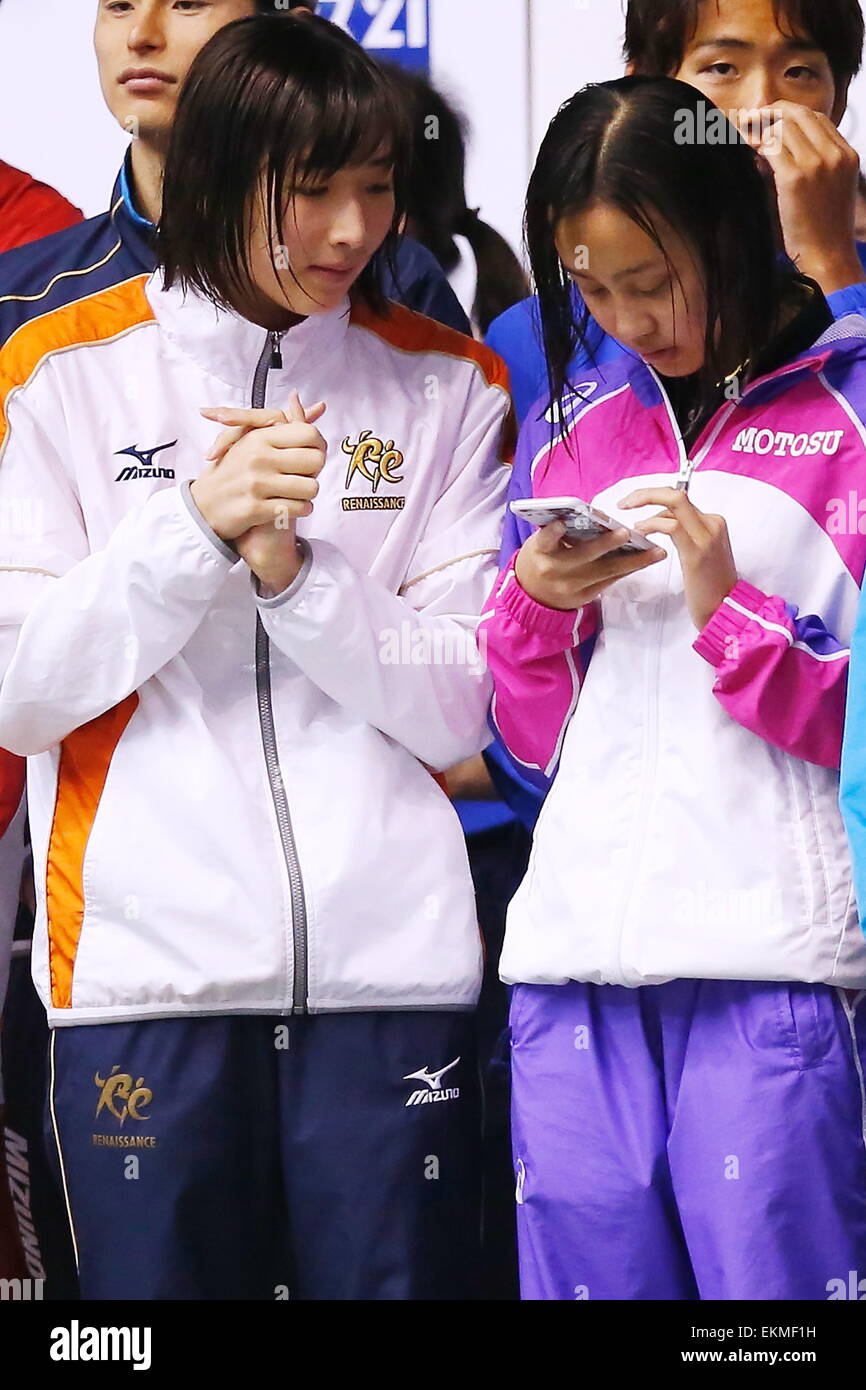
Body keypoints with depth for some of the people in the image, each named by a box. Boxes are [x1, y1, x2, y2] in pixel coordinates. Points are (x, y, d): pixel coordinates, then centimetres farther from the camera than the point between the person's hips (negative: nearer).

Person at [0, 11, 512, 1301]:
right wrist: (194, 525, -12)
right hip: (148, 956, -1)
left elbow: (459, 709, 2)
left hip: (391, 957, 1)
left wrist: (291, 565, -12)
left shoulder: (449, 386, 9)